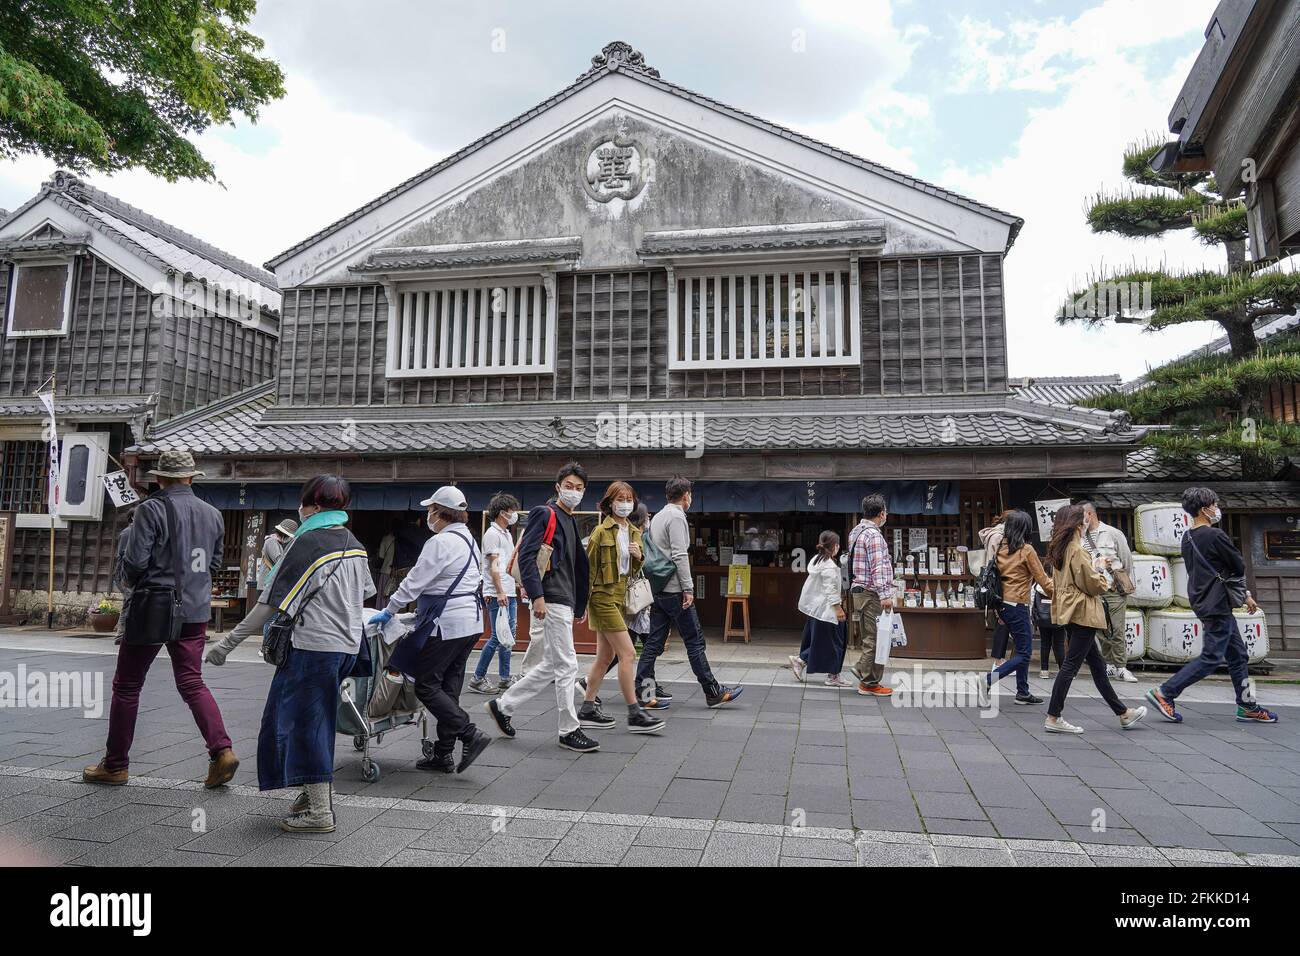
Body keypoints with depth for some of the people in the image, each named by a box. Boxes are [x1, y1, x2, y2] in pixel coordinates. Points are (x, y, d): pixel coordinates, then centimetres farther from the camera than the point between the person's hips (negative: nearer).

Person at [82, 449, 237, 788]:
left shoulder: (151, 509, -11)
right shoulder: (212, 514, 6)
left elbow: (134, 561, -14)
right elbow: (215, 563, 14)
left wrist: (131, 580, 7)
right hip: (195, 611, 5)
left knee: (127, 686, 10)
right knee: (192, 682, 10)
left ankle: (115, 765, 20)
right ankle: (222, 751, -5)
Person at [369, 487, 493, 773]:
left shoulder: (440, 542, -15)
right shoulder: (468, 540, 14)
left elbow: (414, 582, -13)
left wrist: (389, 611, -2)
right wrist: (423, 611, 21)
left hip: (446, 625, -9)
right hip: (470, 622, 9)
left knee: (426, 685, -1)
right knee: (449, 687, 12)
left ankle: (470, 735, -6)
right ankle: (443, 755, 18)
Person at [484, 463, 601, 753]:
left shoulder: (570, 522, 20)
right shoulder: (544, 514, -6)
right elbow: (526, 555, -16)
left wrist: (580, 605, 22)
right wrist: (537, 595, -22)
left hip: (565, 602, 9)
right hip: (551, 601, -9)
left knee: (551, 666, 14)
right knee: (566, 665, -4)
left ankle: (502, 706, 25)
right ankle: (570, 731, 8)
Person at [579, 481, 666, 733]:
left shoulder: (634, 532, 11)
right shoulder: (601, 531, -11)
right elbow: (587, 566, -10)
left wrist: (638, 557, -4)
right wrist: (585, 601, -12)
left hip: (620, 596, 8)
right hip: (603, 596, -8)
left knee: (605, 656, 13)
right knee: (628, 654, -9)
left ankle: (588, 710, 22)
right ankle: (635, 714, -1)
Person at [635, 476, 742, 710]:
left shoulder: (657, 517, 18)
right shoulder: (677, 517, -11)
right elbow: (680, 556, -19)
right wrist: (688, 588, -18)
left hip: (658, 589, 9)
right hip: (674, 590, -9)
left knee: (655, 641, 8)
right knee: (695, 640, -2)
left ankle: (644, 691, 7)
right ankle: (713, 693, 4)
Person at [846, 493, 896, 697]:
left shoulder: (855, 531, 14)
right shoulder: (873, 534, -16)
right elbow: (878, 567, -22)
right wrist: (884, 595, -24)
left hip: (858, 590, 10)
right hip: (871, 593, -10)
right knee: (874, 639, -3)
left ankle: (862, 668, 17)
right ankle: (869, 684, 2)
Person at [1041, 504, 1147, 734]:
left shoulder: (1058, 551, 11)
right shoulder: (1077, 550, -16)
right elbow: (1093, 583, -14)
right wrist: (1106, 582, 8)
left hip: (1069, 611, 9)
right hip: (1083, 613, -9)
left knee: (1097, 665, 15)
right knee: (1071, 664, -6)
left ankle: (1123, 714, 27)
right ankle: (1053, 718, -4)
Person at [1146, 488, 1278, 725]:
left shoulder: (1187, 537, 10)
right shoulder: (1215, 535, -17)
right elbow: (1240, 567, -8)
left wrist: (1245, 594, 21)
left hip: (1203, 602, 9)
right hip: (1217, 605, -9)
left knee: (1238, 654, 16)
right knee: (1211, 658, -5)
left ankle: (1247, 707, 22)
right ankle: (1164, 693, -6)